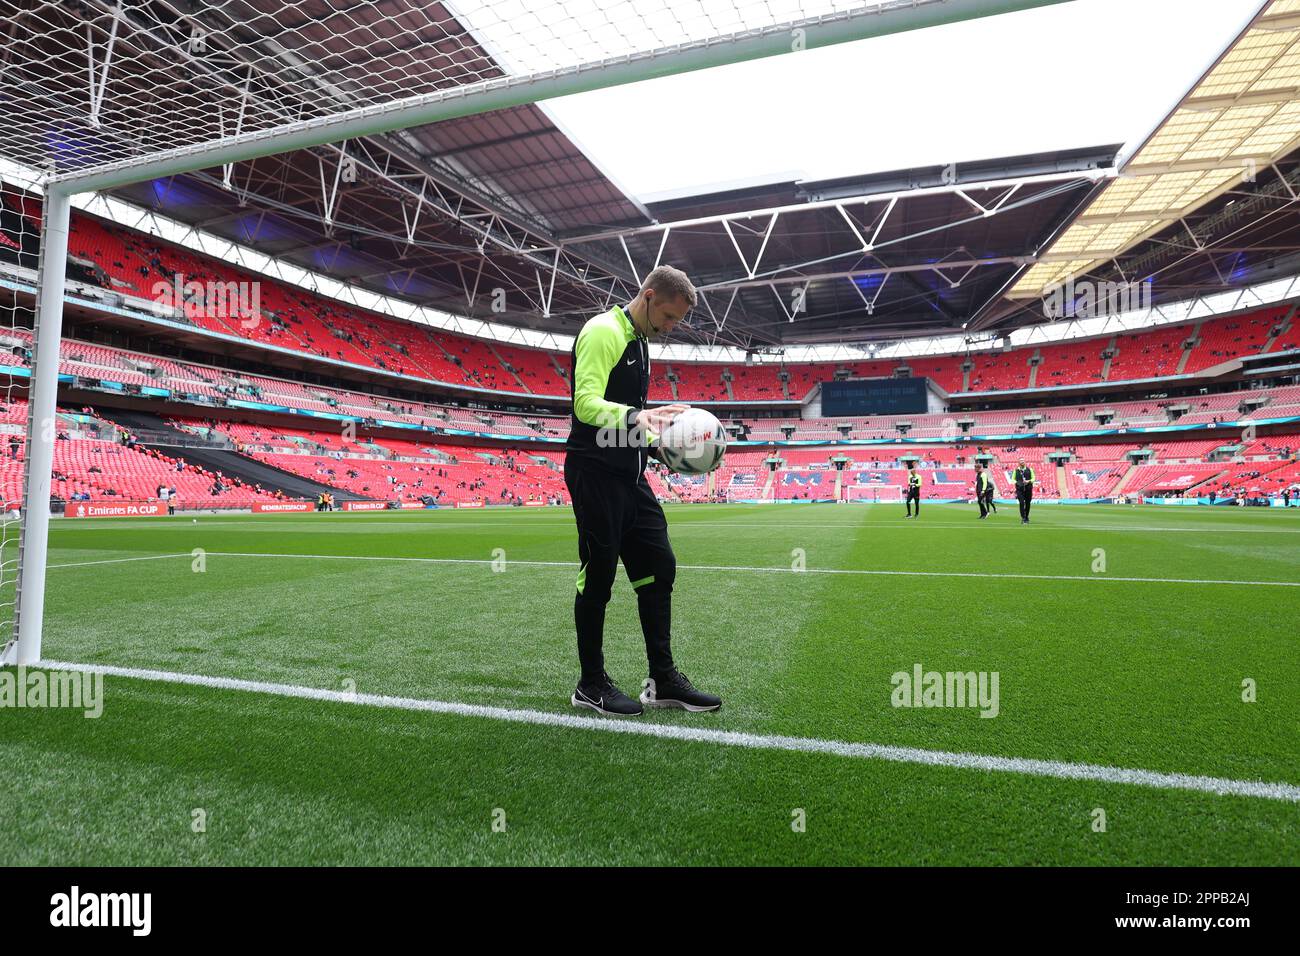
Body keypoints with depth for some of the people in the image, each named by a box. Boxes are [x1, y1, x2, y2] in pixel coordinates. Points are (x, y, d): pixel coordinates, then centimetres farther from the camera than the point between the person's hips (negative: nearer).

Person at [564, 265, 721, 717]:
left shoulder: (639, 341, 20)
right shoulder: (603, 331, -10)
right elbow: (587, 404, -21)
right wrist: (636, 416, -36)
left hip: (630, 476, 9)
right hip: (596, 475, -9)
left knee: (658, 568, 8)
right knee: (599, 576, -1)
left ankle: (662, 680, 18)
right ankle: (591, 685, 14)